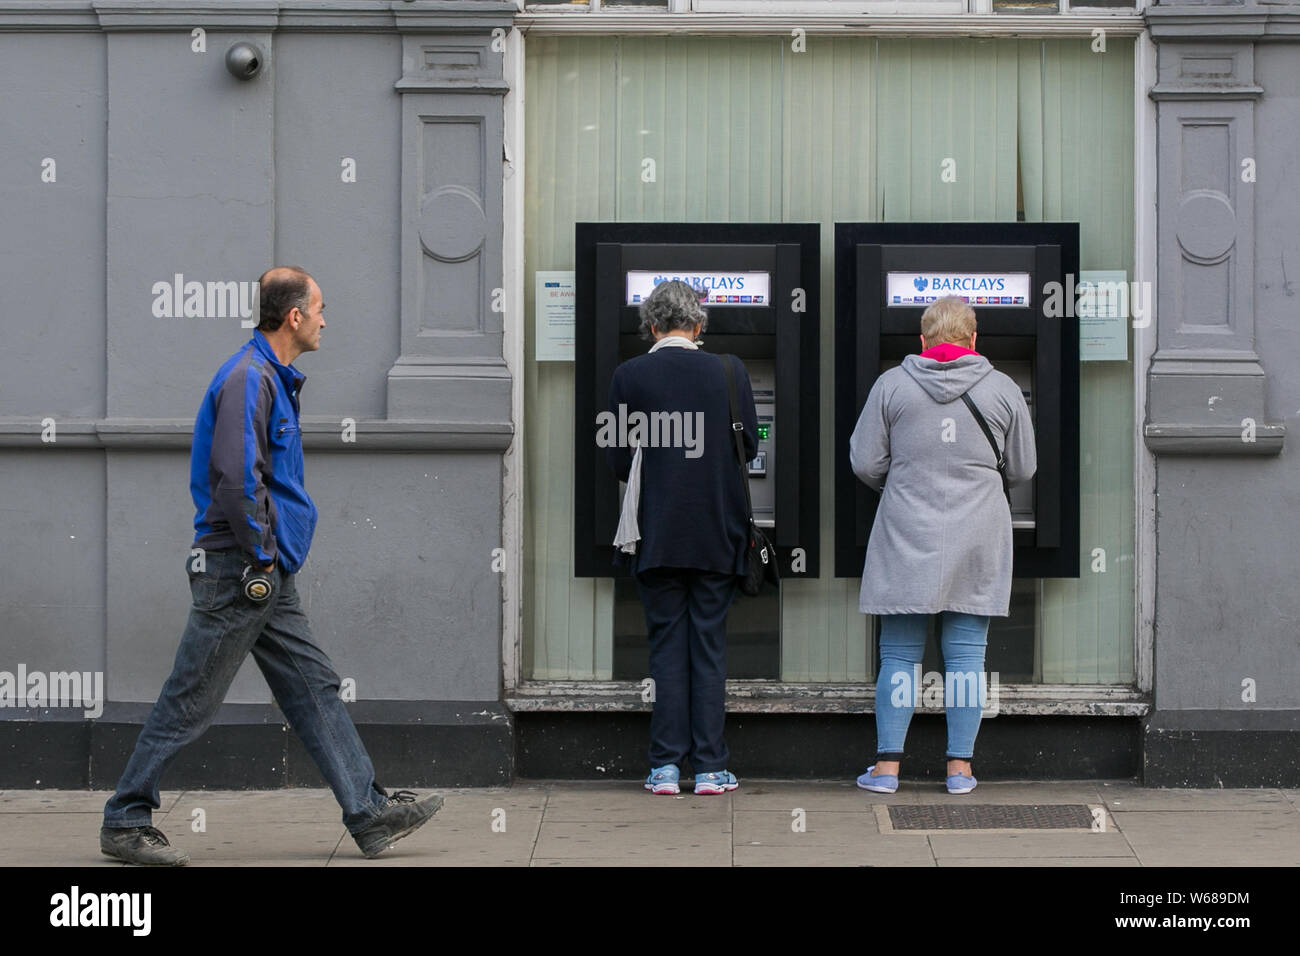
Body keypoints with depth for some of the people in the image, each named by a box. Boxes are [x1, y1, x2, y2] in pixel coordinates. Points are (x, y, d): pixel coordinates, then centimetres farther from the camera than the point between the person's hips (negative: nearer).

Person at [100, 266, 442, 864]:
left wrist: (274, 555, 17)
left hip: (269, 577, 10)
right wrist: (262, 556, -18)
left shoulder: (274, 379, 17)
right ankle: (125, 822, 7)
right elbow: (235, 479, -24)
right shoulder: (247, 379, -15)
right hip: (238, 571, -10)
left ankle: (370, 813, 10)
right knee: (190, 703, -2)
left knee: (314, 690, 8)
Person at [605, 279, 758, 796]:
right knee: (709, 646, 6)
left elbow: (617, 461, -2)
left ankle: (665, 767, 6)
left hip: (656, 534, 0)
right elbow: (750, 448, 3)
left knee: (666, 647, 6)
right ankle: (709, 767, 6)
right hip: (716, 533, 0)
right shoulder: (729, 371, -4)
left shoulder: (629, 376, -5)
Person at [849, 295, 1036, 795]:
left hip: (907, 535, 0)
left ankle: (887, 766, 5)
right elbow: (1023, 468, 8)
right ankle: (960, 767, 7)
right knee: (966, 655, 5)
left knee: (899, 655, 5)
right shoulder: (1002, 389, 1)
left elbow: (865, 462, 0)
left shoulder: (892, 385, -1)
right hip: (977, 539, 1)